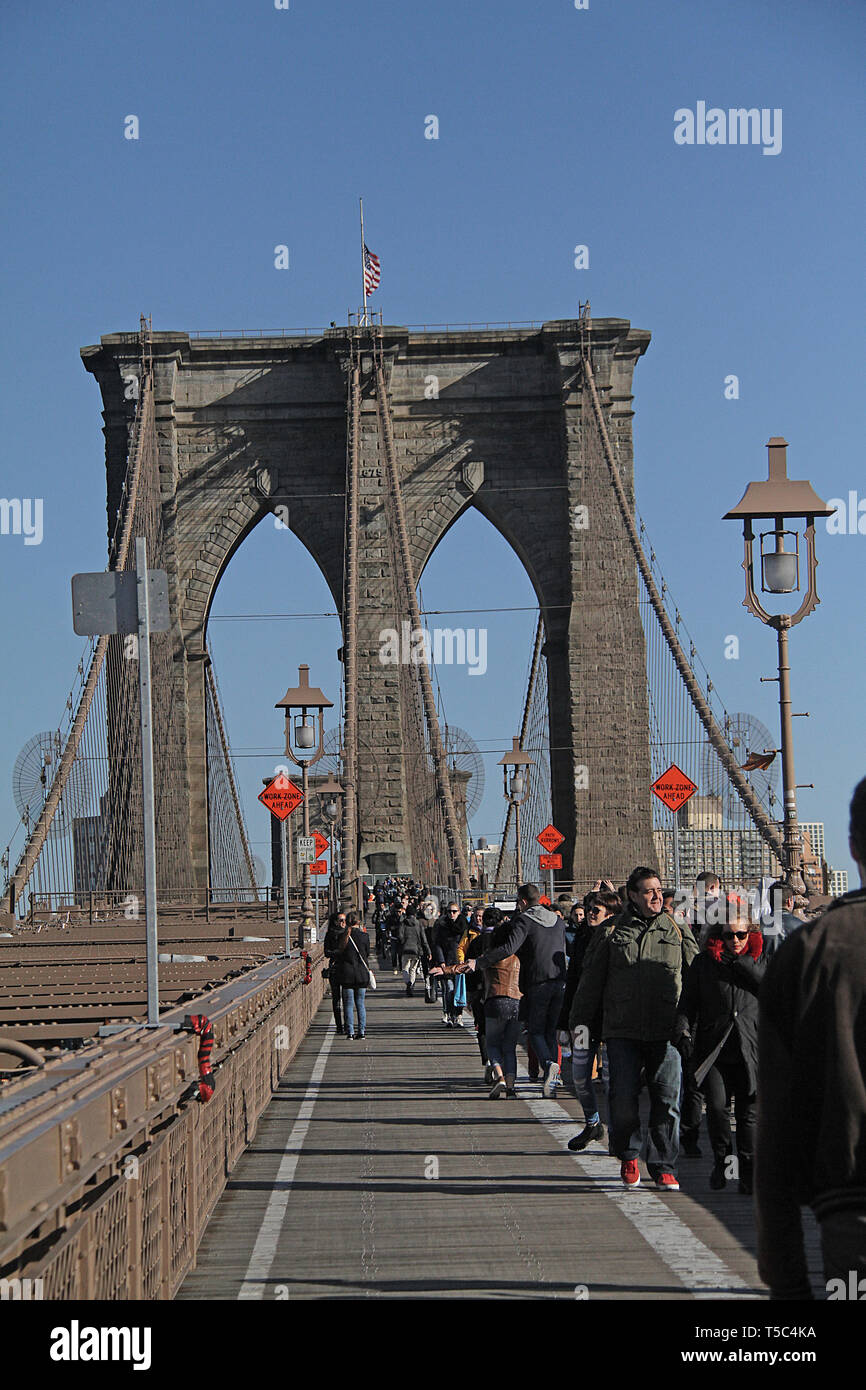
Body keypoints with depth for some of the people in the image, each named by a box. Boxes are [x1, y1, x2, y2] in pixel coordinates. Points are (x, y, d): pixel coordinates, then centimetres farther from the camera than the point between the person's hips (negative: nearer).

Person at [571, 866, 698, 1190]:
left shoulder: (676, 932, 11)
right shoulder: (612, 933, 9)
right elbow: (590, 981, 13)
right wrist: (580, 1021, 9)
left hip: (666, 1032, 1)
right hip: (623, 1032, -1)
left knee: (667, 1100, -3)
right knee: (623, 1099, -7)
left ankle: (664, 1167, 9)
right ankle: (628, 1156, 16)